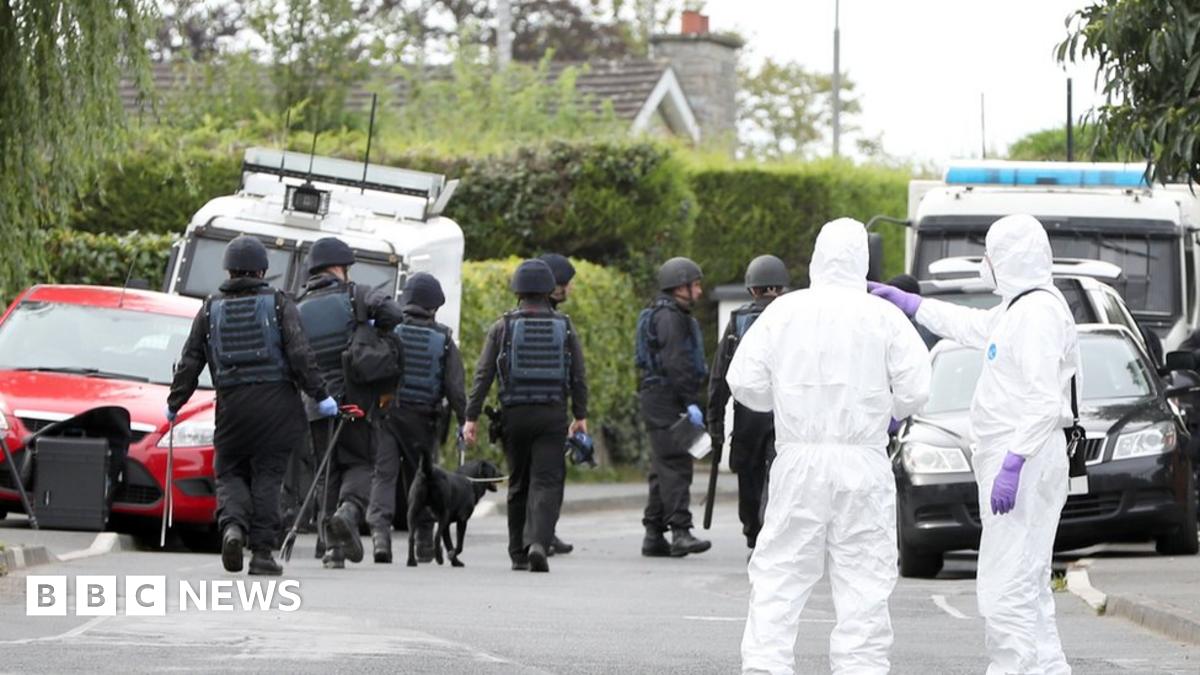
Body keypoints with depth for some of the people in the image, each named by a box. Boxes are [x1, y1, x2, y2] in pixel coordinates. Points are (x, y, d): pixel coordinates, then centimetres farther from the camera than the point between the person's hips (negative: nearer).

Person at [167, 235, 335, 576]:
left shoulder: (211, 308, 8)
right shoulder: (278, 304, 3)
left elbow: (190, 361, 9)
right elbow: (300, 354, -6)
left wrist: (174, 404, 18)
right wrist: (320, 395, -2)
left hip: (232, 404, 1)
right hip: (276, 403, -1)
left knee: (230, 473, 11)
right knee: (267, 476, 3)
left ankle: (232, 525, -17)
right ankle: (262, 552, -1)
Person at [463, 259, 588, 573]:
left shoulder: (503, 327, 2)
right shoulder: (564, 327, 4)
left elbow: (483, 374, -2)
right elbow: (579, 377, 5)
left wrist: (471, 417, 0)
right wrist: (581, 416, 14)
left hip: (514, 415, 1)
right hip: (553, 416, -1)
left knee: (518, 485, 13)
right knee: (547, 483, -4)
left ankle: (519, 554, 17)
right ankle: (538, 542, -26)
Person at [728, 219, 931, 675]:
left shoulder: (783, 312, 1)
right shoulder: (883, 317, -3)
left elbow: (744, 382, 0)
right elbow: (916, 389, -6)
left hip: (798, 462, 1)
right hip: (862, 463, -1)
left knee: (780, 570, 6)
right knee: (862, 579, 3)